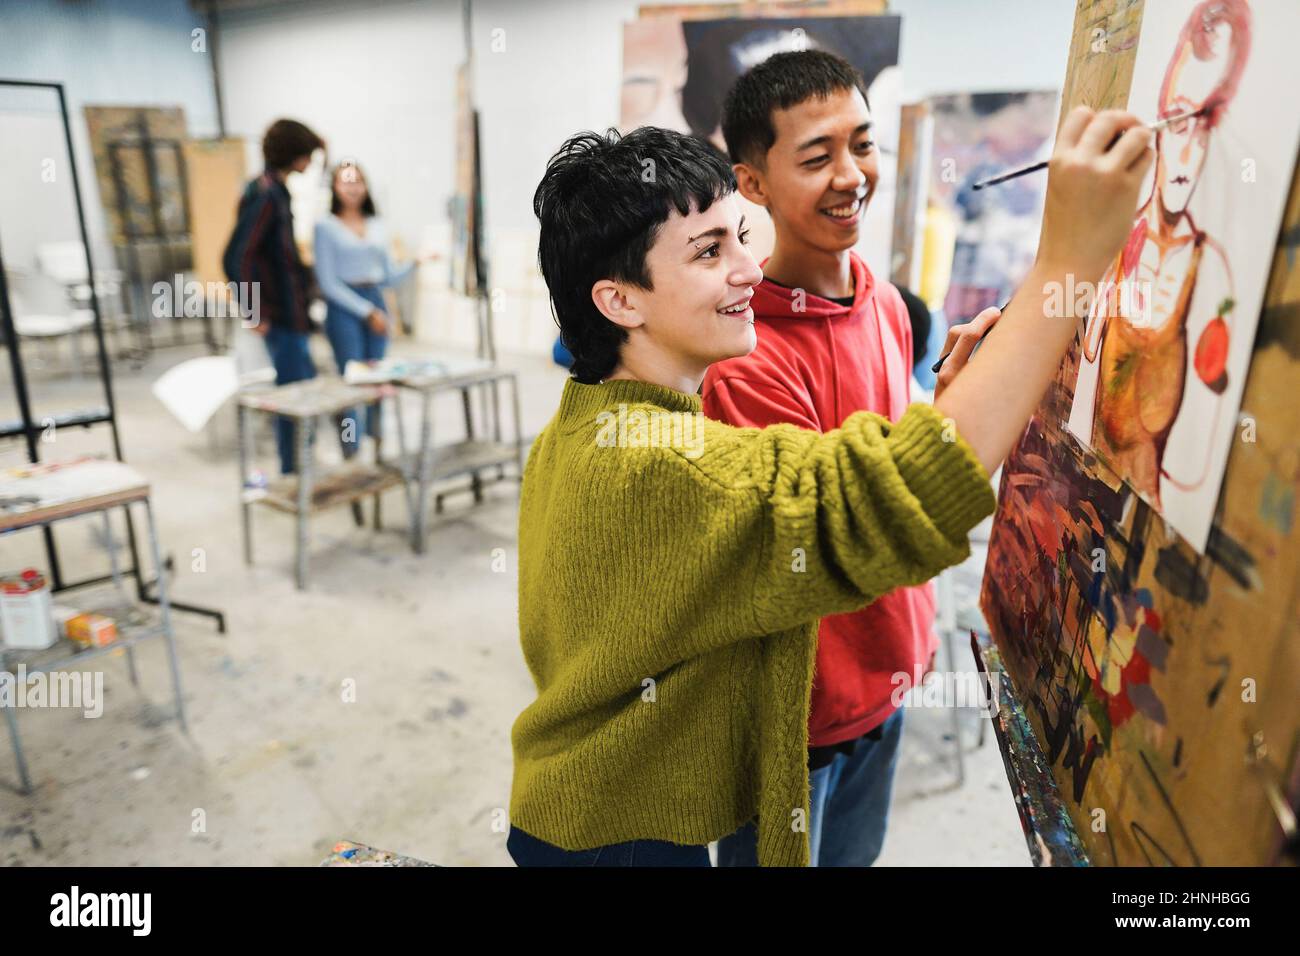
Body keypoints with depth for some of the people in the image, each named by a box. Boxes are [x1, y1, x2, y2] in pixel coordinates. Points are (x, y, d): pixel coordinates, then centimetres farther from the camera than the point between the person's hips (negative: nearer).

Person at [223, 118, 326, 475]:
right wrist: (256, 314, -18)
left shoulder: (274, 190, 11)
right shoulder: (266, 197, -18)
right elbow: (236, 259, -23)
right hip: (282, 316, -10)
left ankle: (295, 468, 27)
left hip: (291, 311, 10)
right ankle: (292, 473, 8)